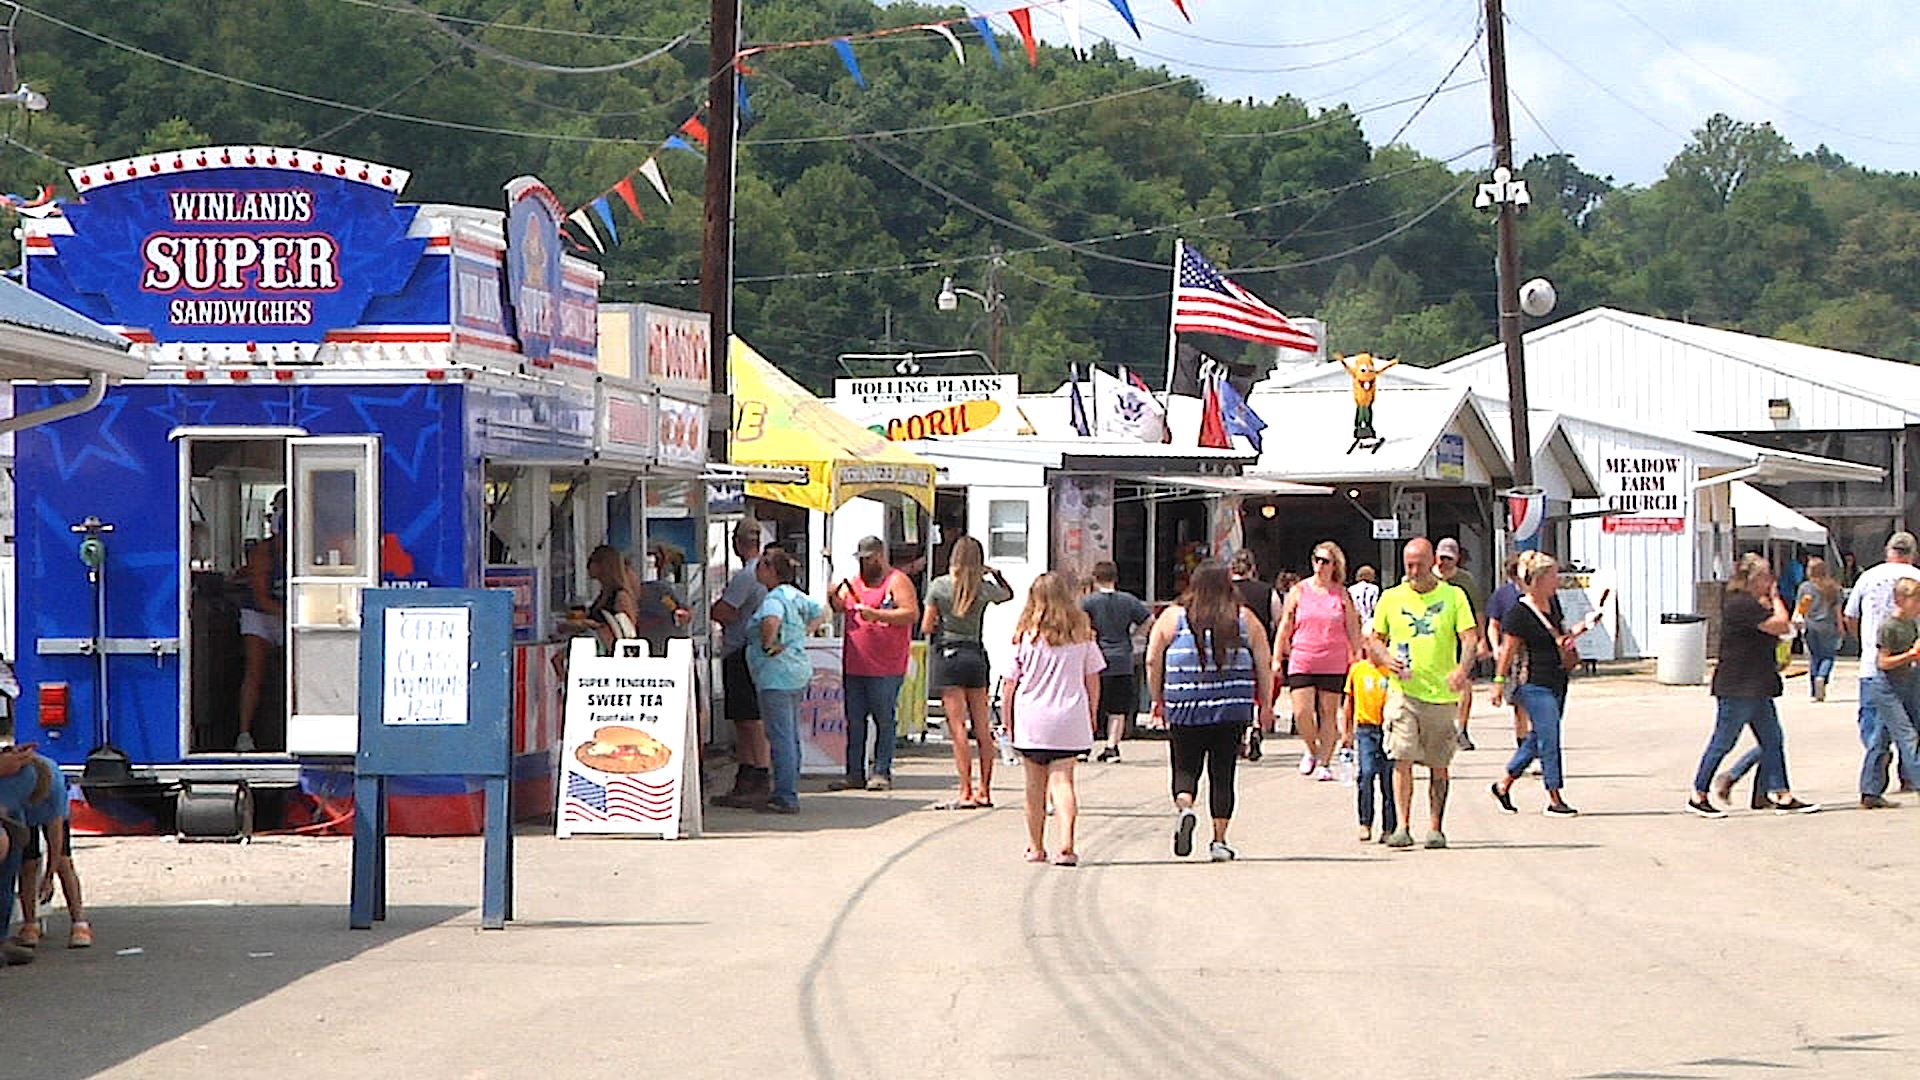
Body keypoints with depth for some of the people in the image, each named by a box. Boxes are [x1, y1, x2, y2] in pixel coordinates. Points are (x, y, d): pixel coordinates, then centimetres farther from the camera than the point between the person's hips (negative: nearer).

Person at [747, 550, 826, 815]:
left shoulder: (774, 599, -16)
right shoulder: (795, 596, 13)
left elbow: (771, 621, -38)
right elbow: (820, 613, 28)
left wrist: (768, 644, -22)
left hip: (776, 676, -10)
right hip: (798, 673, 10)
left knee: (780, 736, -8)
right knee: (791, 736, 14)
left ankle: (785, 797, -8)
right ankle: (788, 791, 20)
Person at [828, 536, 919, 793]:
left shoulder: (896, 581, -2)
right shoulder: (854, 582, 18)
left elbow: (912, 614, -12)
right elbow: (839, 607, 14)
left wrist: (876, 614, -20)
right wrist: (834, 597, -9)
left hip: (885, 669, -6)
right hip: (854, 666, 6)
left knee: (884, 720, -2)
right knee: (854, 721, 6)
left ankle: (882, 773, 1)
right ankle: (855, 774, 10)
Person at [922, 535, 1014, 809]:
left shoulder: (939, 586, -5)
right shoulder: (985, 589, 3)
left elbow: (926, 627, -3)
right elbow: (1008, 594, 26)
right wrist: (995, 574, 18)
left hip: (947, 656, -3)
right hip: (976, 655, 3)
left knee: (958, 727, -6)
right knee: (982, 728, 10)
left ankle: (966, 792, -11)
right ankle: (985, 791, 14)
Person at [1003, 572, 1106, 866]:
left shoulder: (1025, 635, -4)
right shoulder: (1082, 634, 1)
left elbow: (1010, 683, -1)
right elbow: (1093, 679, 8)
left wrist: (1007, 720, 9)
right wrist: (1092, 716, 20)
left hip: (1031, 719, 0)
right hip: (1070, 718, 1)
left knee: (1036, 783, 11)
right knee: (1063, 780, -1)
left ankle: (1036, 846, 19)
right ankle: (1066, 844, -17)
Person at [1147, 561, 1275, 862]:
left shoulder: (1172, 617, 3)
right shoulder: (1246, 620, 5)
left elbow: (1153, 662, 3)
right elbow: (1264, 666, 5)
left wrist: (1158, 700, 13)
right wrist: (1265, 704, 14)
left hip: (1184, 708, -1)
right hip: (1232, 710, 1)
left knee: (1185, 768, 8)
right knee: (1222, 773, 7)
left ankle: (1183, 807, -20)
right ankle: (1219, 840, 7)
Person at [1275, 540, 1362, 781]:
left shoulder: (1342, 595, 4)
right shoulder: (1298, 591, 5)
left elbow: (1353, 631, 9)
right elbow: (1285, 628, 10)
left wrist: (1357, 661, 5)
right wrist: (1276, 659, 8)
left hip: (1333, 665, 0)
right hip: (1301, 662, 0)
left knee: (1329, 713, 2)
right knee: (1302, 712, -10)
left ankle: (1323, 763, 12)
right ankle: (1310, 750, 17)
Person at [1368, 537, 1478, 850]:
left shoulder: (1453, 596, 4)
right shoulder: (1391, 598, 9)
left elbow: (1470, 638, -4)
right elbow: (1374, 640, 16)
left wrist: (1463, 668, -24)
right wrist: (1386, 658, -6)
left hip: (1442, 693, 0)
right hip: (1403, 692, 0)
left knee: (1438, 765, 6)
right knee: (1401, 759, -12)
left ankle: (1436, 828, 14)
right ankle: (1403, 827, -11)